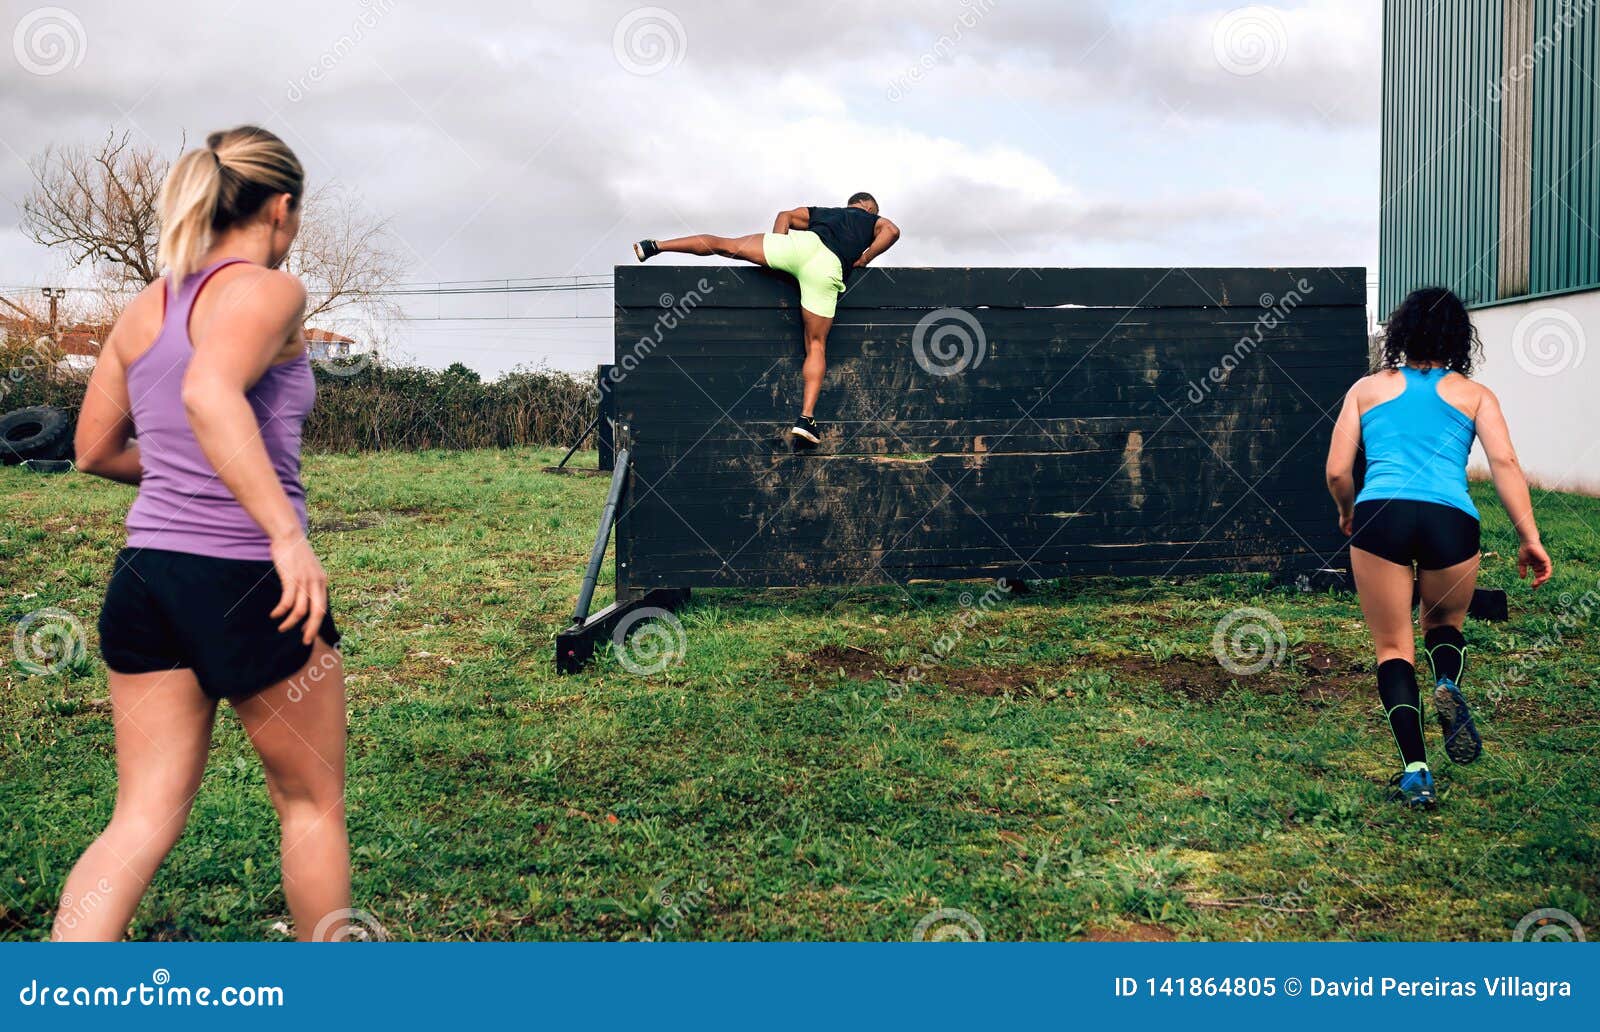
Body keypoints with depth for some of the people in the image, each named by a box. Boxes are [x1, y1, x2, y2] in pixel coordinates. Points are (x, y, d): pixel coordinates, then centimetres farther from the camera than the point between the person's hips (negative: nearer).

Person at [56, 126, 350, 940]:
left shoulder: (143, 310, 12)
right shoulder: (267, 291, -10)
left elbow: (94, 451, 16)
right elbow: (209, 392, -29)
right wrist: (287, 532, -32)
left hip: (144, 574, 7)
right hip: (246, 581, -6)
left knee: (144, 818, 11)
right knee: (311, 801, 13)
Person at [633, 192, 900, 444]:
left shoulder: (823, 212, 39)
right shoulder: (873, 220, 30)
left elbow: (785, 215, 29)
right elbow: (892, 230, 9)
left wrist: (778, 256, 25)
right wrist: (864, 259, 15)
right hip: (828, 270, -2)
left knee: (725, 245, 12)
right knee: (816, 345, 3)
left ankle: (655, 246, 7)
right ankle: (806, 417, -7)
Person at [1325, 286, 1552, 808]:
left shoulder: (1368, 388, 19)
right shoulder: (1474, 393, 19)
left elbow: (1337, 472, 13)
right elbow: (1504, 463, 3)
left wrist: (1348, 513, 33)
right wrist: (1530, 539, 1)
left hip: (1380, 514, 0)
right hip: (1451, 518, 1)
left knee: (1394, 647, 10)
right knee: (1444, 622, 27)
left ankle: (1415, 771, -4)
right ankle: (1448, 685, -6)